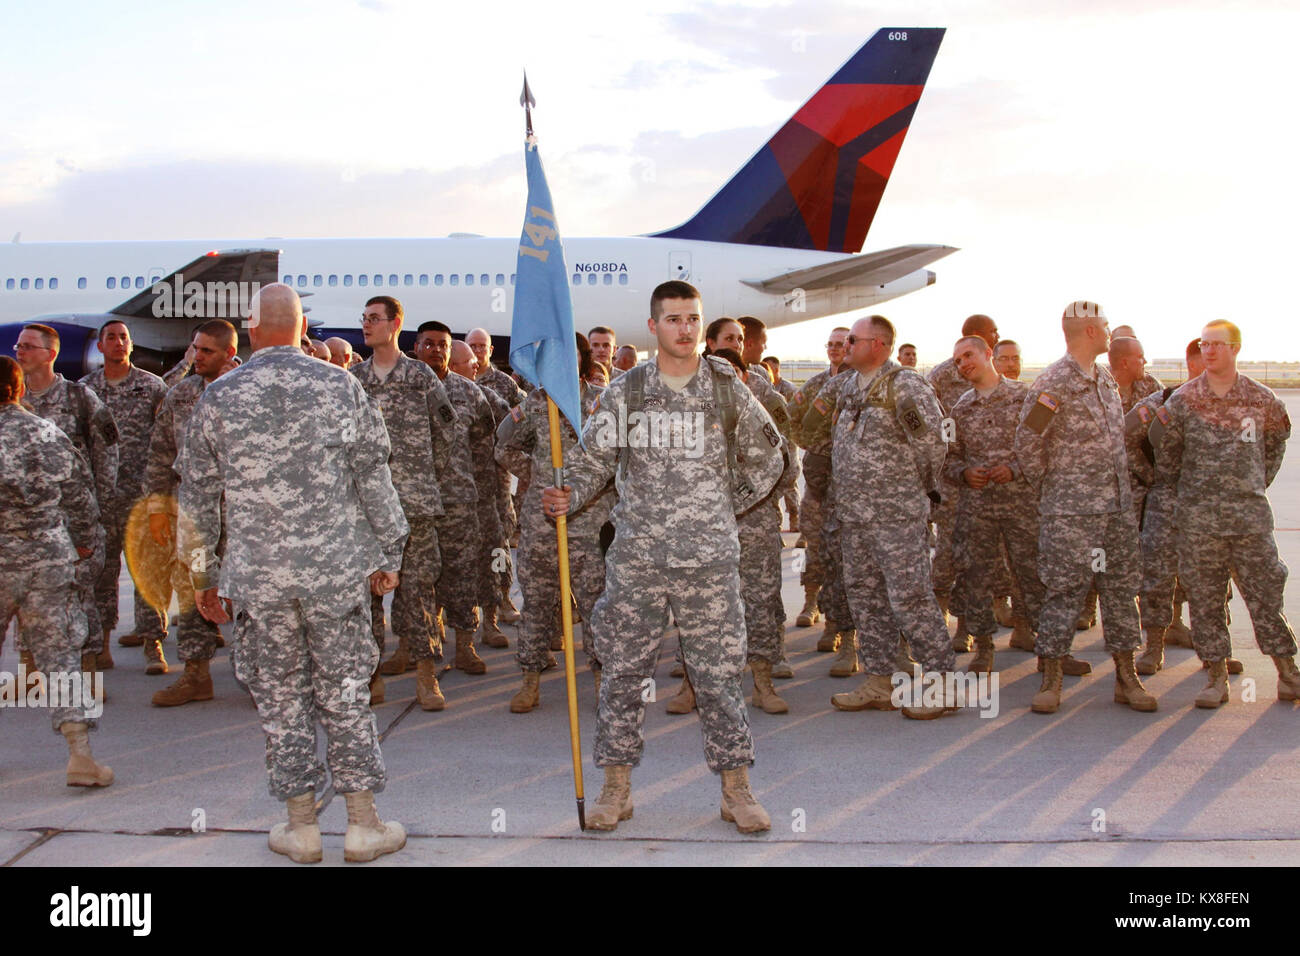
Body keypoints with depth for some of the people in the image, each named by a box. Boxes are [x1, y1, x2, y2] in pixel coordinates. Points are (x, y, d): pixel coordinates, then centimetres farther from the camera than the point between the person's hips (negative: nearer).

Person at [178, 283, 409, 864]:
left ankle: (301, 827, 18)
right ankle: (364, 825, 13)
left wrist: (204, 575, 16)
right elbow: (373, 477, 0)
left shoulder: (219, 397, 2)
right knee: (345, 692, 7)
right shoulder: (340, 386, -1)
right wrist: (387, 554, 9)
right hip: (335, 567, 0)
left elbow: (197, 498, 6)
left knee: (281, 697, 9)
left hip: (258, 575, 0)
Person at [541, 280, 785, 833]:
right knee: (623, 671, 5)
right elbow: (593, 458, 5)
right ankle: (617, 789, 19)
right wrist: (568, 496, -13)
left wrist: (726, 506, 9)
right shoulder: (623, 392, 4)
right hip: (637, 555, 1)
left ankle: (736, 790, 18)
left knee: (719, 673, 4)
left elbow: (766, 459, 15)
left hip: (709, 558, 0)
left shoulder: (728, 390, 4)